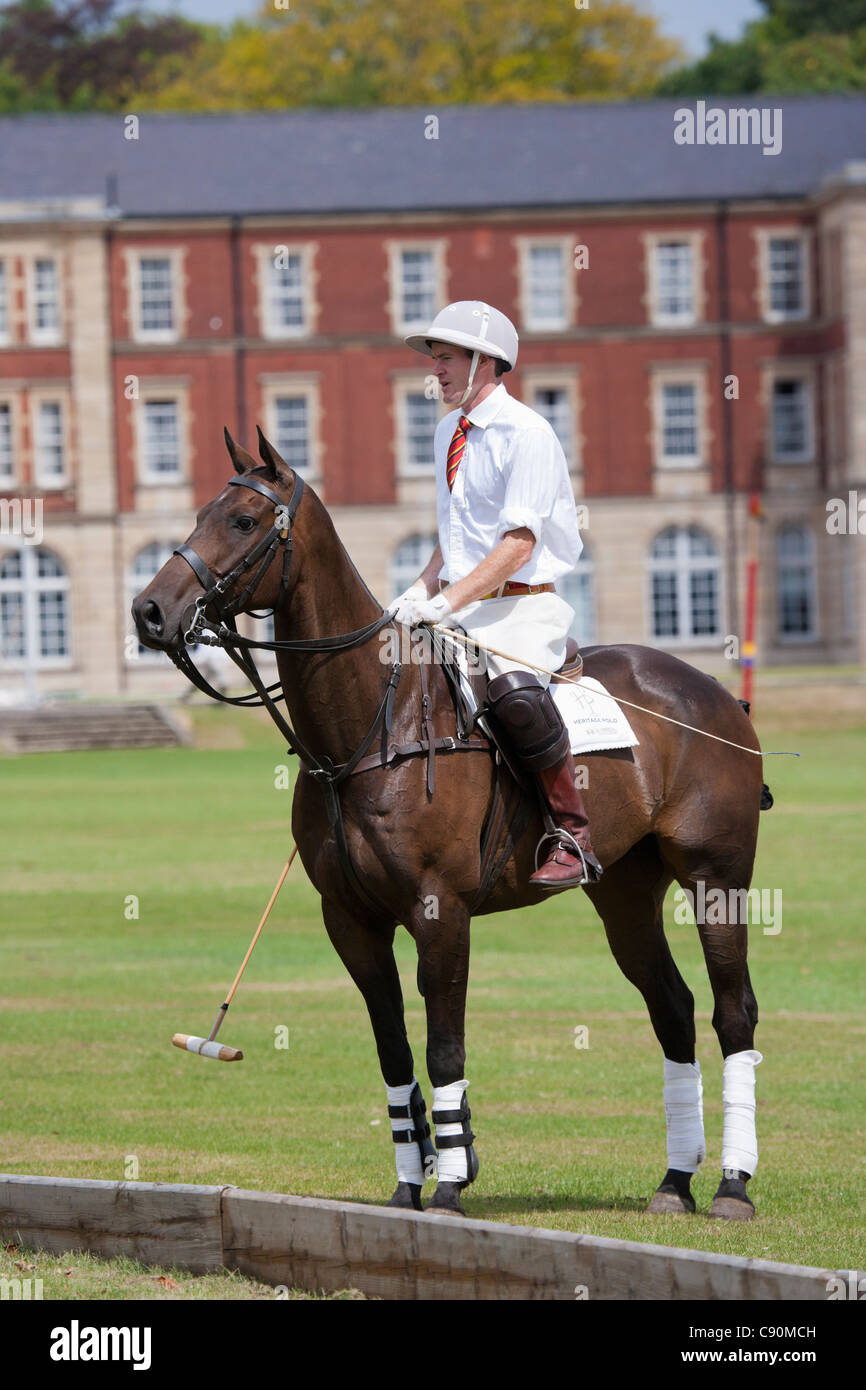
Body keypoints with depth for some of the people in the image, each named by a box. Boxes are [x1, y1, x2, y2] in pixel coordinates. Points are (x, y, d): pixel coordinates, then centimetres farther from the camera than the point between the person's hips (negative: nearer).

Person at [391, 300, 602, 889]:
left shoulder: (527, 433, -11)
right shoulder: (450, 433, 16)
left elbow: (519, 544, -18)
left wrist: (446, 602, -25)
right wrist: (419, 593, 8)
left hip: (521, 605, -9)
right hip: (459, 605, 9)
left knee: (513, 690, -37)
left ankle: (573, 839, -29)